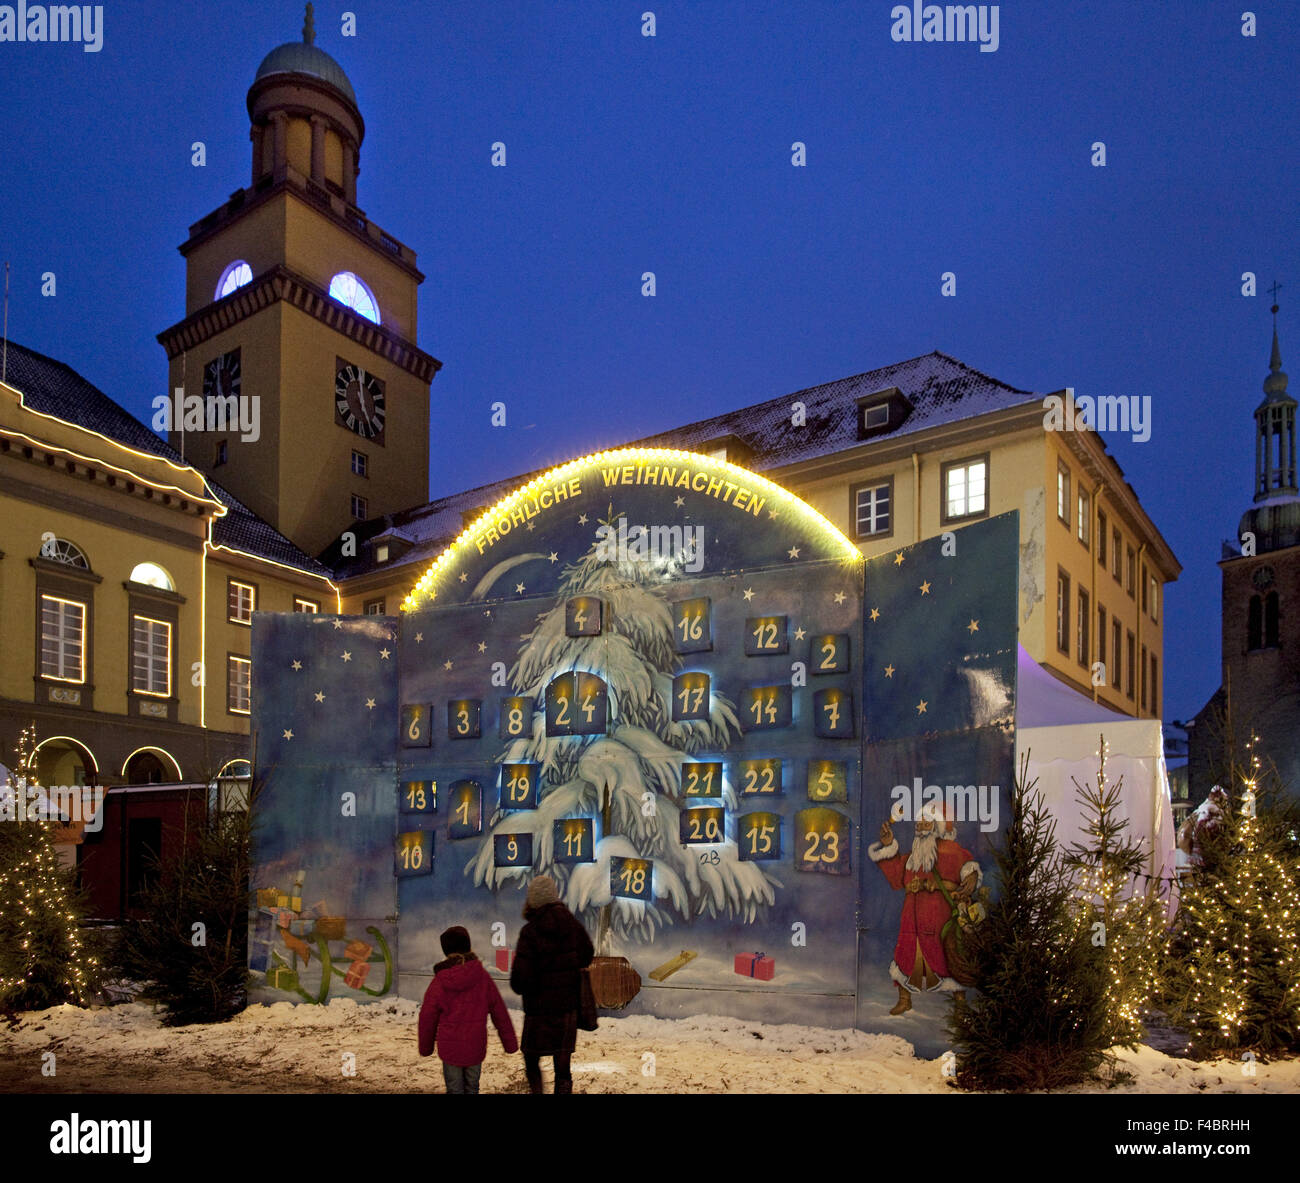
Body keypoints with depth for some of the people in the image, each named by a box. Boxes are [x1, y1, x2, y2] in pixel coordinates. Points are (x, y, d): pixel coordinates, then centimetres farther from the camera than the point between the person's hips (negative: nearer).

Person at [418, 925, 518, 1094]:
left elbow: (427, 1018, -2)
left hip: (449, 1048, -1)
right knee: (471, 1087, 18)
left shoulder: (439, 982, -11)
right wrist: (510, 1042, 9)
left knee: (454, 1088, 12)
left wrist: (426, 1046, 14)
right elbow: (499, 1012, -1)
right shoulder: (482, 977, -8)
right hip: (476, 1048, 1)